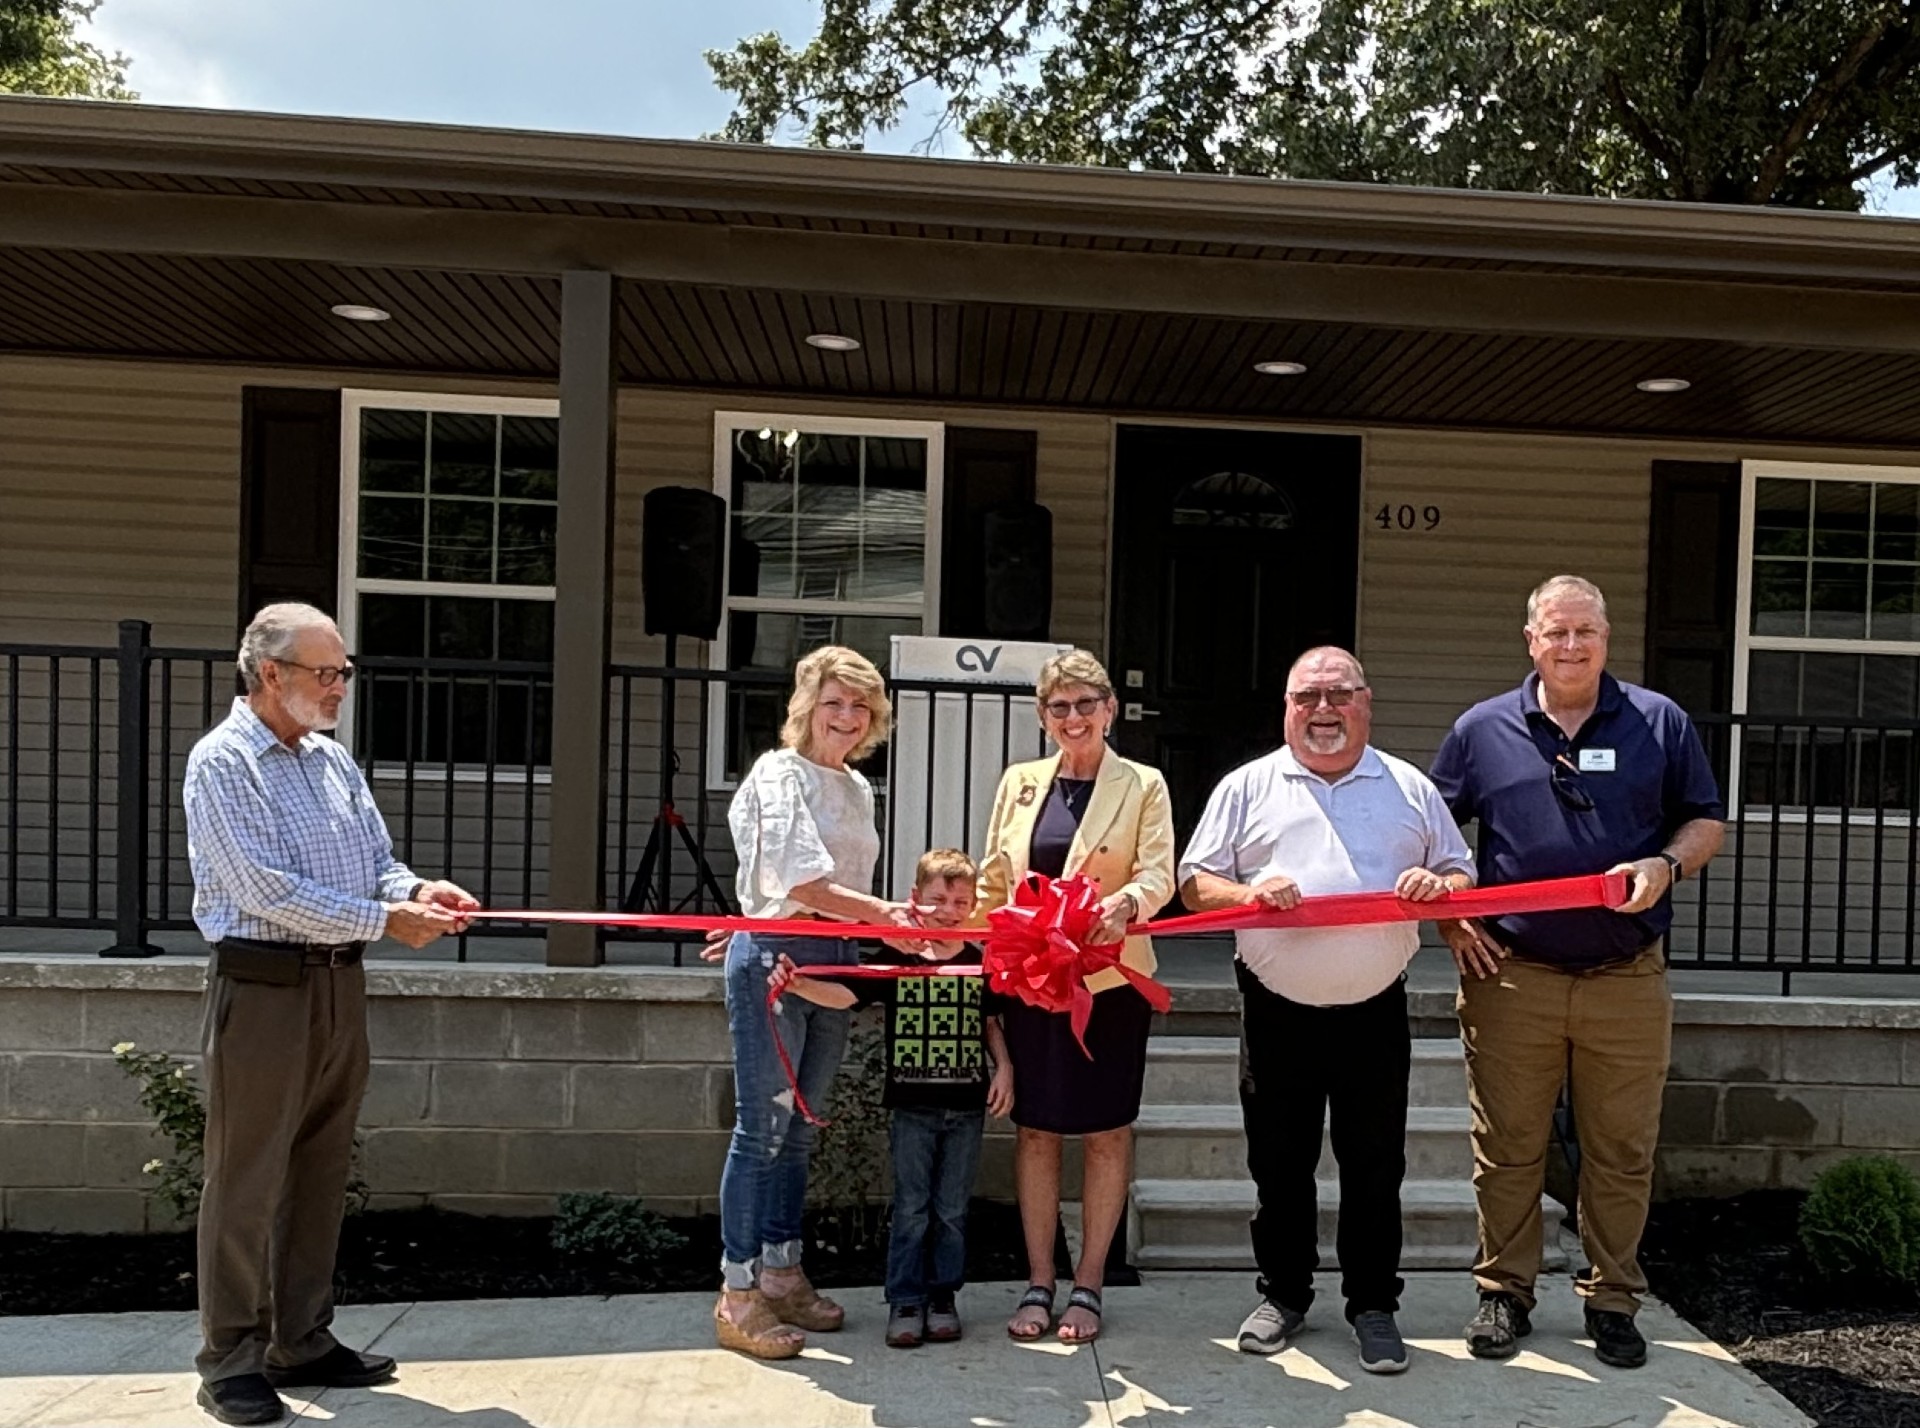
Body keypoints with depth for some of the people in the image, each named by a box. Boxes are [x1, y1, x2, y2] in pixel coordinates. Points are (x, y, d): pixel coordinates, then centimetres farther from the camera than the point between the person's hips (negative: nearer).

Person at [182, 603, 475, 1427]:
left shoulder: (333, 761, 12)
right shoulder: (222, 763, -10)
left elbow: (378, 859, 12)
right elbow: (265, 890, -19)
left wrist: (415, 891, -10)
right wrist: (383, 920, -18)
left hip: (340, 985, 7)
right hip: (262, 987, -7)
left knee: (320, 1174, 13)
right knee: (247, 1182, 1)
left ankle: (301, 1342, 25)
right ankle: (230, 1361, 14)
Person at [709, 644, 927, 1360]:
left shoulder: (858, 787, 15)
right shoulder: (780, 773, -8)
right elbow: (800, 879, -18)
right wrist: (882, 912, -21)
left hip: (833, 957, 7)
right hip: (774, 957, -7)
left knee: (800, 1127, 13)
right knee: (763, 1126, -4)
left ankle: (782, 1275, 24)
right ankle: (737, 1295, 4)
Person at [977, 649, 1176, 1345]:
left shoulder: (1142, 786, 1)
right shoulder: (1019, 782, 10)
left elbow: (1158, 875, -10)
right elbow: (992, 880, 14)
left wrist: (1126, 903, -31)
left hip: (1109, 981, -2)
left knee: (1106, 1132, 6)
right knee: (1035, 1129, 8)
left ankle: (1087, 1287, 19)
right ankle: (1038, 1283, 20)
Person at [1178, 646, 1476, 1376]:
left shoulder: (1411, 789, 9)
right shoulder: (1248, 787, 6)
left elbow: (1464, 877, 12)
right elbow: (1195, 882, 4)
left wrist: (1438, 887, -11)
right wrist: (1249, 893, -16)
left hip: (1375, 1013, 0)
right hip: (1277, 1012, 0)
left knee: (1374, 1167, 7)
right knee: (1279, 1164, 10)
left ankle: (1373, 1305, 23)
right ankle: (1283, 1294, 27)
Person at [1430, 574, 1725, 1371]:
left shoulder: (1660, 723, 6)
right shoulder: (1482, 730, 5)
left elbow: (1706, 821, 11)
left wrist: (1666, 865, -10)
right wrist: (1450, 922, 1)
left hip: (1628, 980, 1)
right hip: (1511, 976, 0)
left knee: (1622, 1154, 9)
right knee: (1507, 1149, 7)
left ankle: (1612, 1300, 25)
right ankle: (1504, 1294, 22)